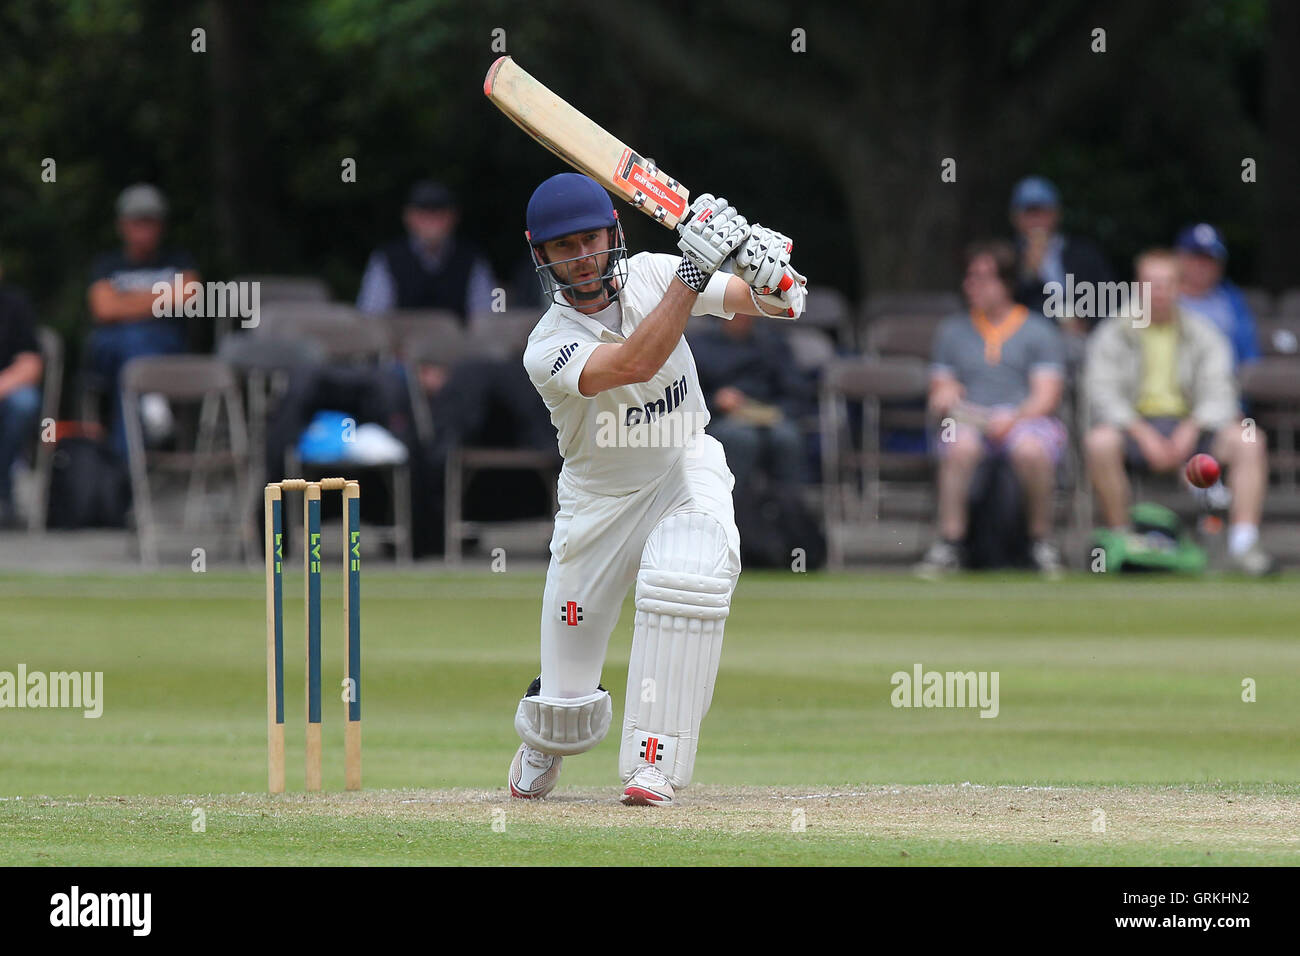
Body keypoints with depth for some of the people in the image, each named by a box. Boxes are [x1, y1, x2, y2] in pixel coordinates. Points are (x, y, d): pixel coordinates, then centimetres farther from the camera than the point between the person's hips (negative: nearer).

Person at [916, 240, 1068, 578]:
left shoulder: (1039, 331, 12)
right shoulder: (952, 331, 22)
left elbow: (1047, 395, 1)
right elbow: (939, 396, 18)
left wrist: (1013, 417, -18)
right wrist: (944, 400, -8)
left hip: (1026, 420, -2)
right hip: (969, 421, 2)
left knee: (1030, 449, -38)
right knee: (960, 445, -35)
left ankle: (1041, 541, -22)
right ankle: (949, 542, -36)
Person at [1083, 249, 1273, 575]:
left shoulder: (1204, 335, 12)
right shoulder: (1111, 336, 6)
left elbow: (1219, 394, 2)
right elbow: (1103, 396, -6)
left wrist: (1190, 429, -18)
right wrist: (1143, 435, -20)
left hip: (1189, 430, 2)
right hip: (1134, 426, -2)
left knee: (1249, 441, -25)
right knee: (1099, 442, -36)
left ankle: (1243, 543, -29)